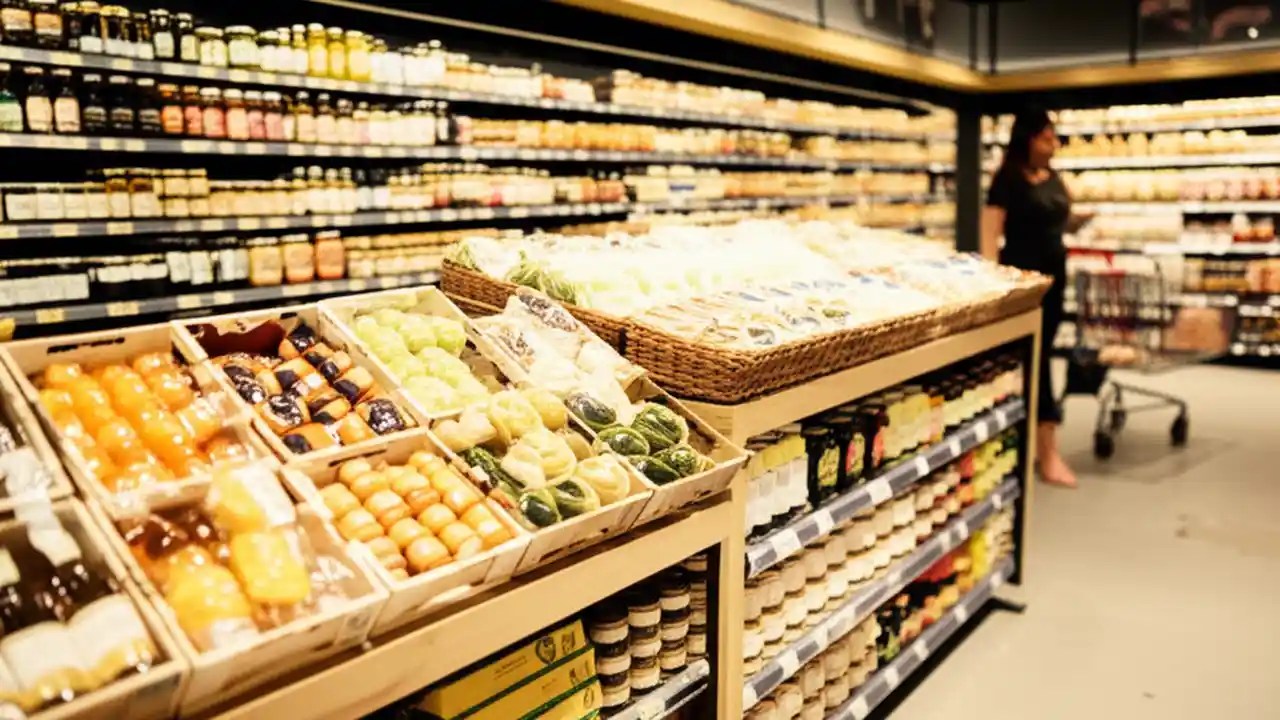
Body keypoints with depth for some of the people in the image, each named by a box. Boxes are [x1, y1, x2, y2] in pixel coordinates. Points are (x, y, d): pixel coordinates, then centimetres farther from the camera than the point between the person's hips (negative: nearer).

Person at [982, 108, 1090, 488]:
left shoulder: (1053, 178, 12)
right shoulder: (1008, 179, -11)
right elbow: (990, 232, -16)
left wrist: (1078, 221, 1)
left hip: (1053, 274, 8)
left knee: (1041, 355, 12)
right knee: (1033, 361, -6)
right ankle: (1049, 454, -3)